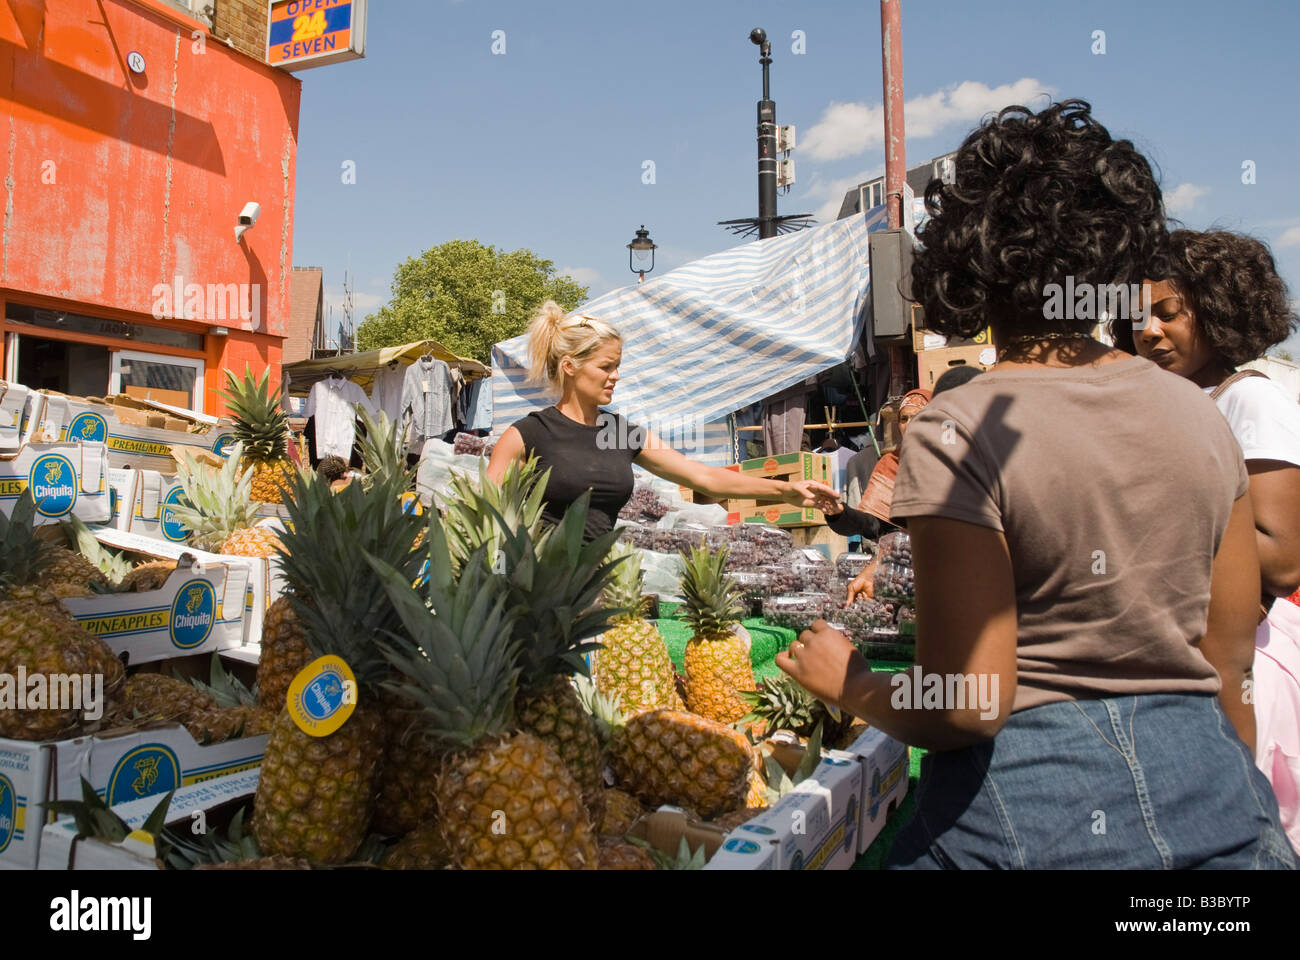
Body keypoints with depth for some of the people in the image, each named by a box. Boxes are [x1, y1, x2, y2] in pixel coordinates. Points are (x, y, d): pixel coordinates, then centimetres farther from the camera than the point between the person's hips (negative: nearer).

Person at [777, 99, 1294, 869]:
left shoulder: (957, 435, -19)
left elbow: (968, 706, -21)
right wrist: (1229, 806, 21)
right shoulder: (1200, 417, -1)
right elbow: (1227, 675, 6)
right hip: (1211, 792, 5)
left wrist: (846, 684, -3)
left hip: (1033, 808, -4)